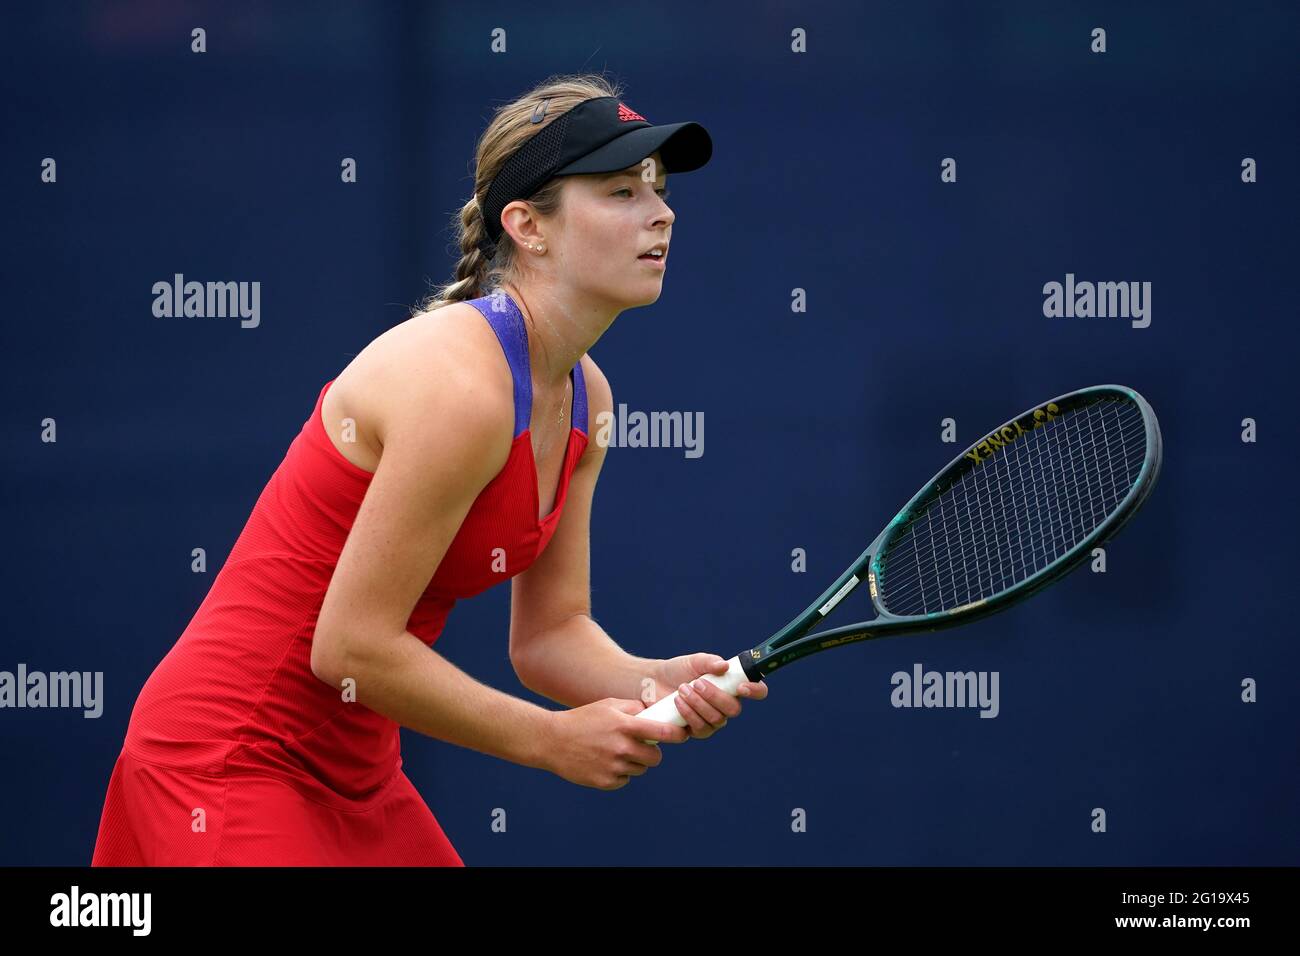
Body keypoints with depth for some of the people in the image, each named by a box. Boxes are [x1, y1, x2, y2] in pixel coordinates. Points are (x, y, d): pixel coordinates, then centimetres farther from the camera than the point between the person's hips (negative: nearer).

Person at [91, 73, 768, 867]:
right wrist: (554, 740, -16)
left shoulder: (583, 398, 4)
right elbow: (351, 646, -23)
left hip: (353, 774, 9)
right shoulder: (462, 386, -24)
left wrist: (654, 684, -13)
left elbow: (549, 631, 8)